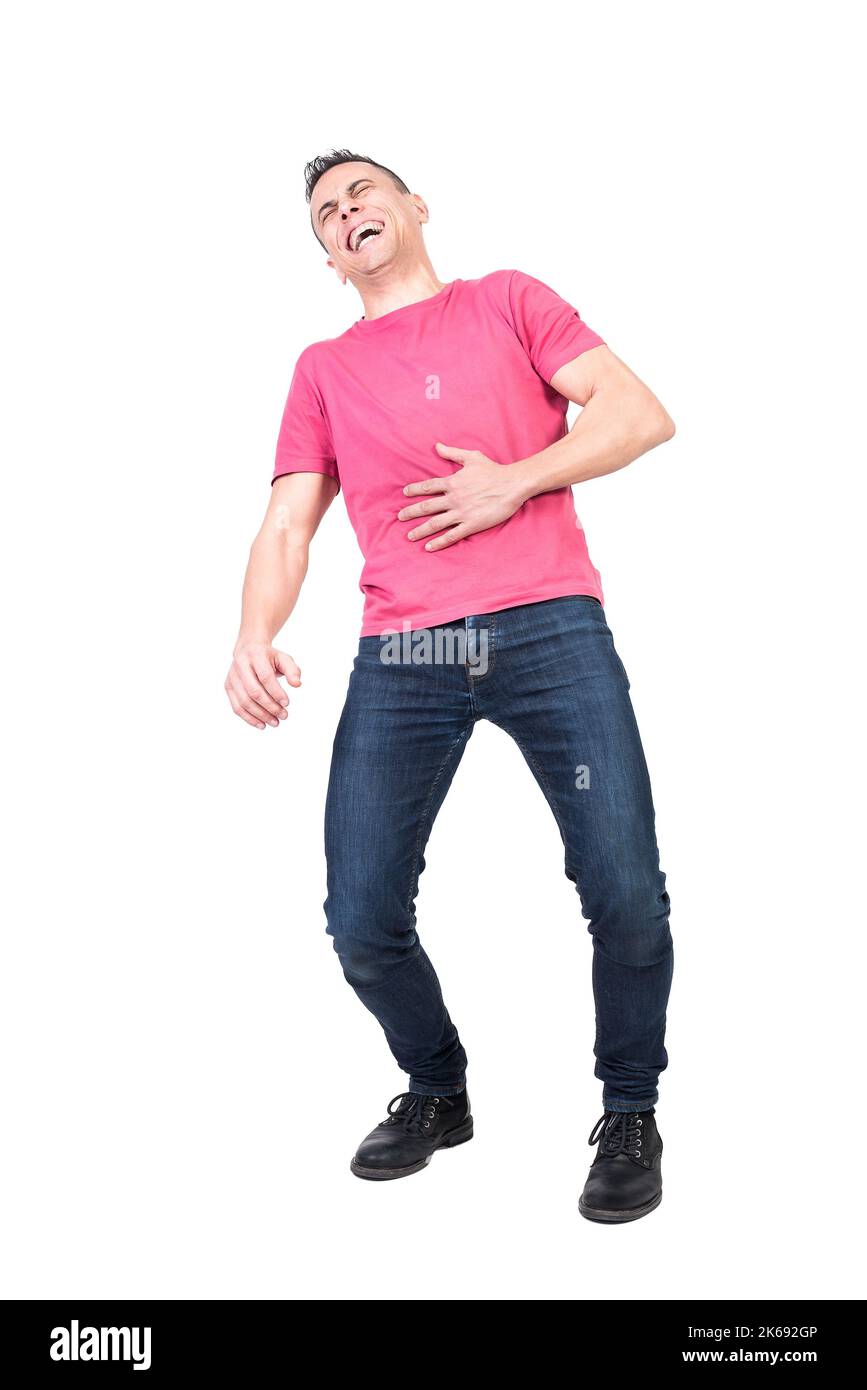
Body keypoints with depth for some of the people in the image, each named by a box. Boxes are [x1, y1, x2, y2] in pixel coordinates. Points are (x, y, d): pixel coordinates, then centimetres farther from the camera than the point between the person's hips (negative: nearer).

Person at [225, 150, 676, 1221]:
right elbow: (286, 528, 13)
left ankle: (630, 1113, 13)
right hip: (401, 658, 2)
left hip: (548, 629, -2)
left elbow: (642, 415, 6)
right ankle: (437, 1093, 24)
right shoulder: (323, 369, 22)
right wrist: (254, 639, -7)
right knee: (362, 924, -5)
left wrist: (515, 480, -7)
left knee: (626, 897, -13)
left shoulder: (507, 301, 17)